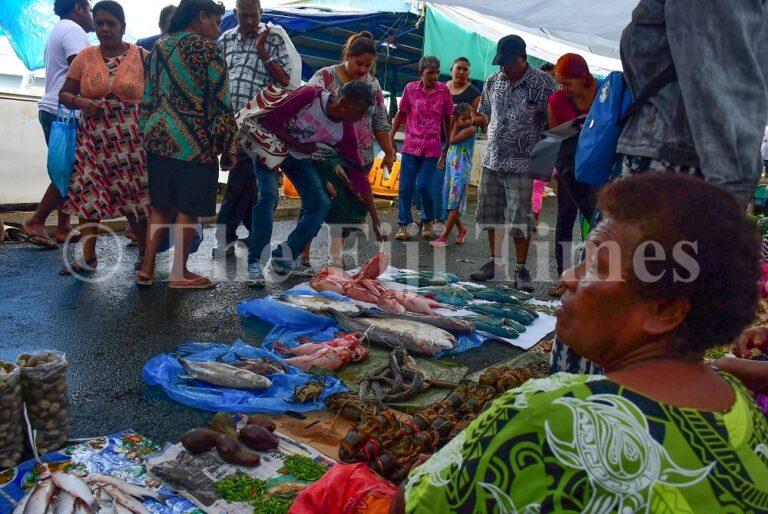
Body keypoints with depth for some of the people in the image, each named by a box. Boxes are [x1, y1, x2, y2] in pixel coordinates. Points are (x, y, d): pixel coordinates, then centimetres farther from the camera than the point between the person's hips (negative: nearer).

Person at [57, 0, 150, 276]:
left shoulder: (142, 56, -1)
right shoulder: (85, 57, 6)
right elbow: (64, 94, 10)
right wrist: (81, 103, -12)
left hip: (131, 140, -3)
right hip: (94, 140, 3)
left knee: (133, 197, 3)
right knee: (88, 196, 2)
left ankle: (145, 253, 19)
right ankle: (88, 258, 11)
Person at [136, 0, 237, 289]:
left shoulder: (159, 48, 14)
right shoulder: (207, 48, -7)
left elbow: (147, 99, 16)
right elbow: (220, 103, -10)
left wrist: (149, 134, 22)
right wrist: (228, 147, -6)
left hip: (159, 136, 7)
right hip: (194, 140, -7)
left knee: (160, 205, 14)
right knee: (188, 208, 2)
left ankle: (147, 269, 16)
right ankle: (180, 273, 10)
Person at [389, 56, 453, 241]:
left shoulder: (444, 90, -1)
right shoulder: (410, 88, -1)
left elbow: (447, 119, 7)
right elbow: (401, 113, 9)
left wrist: (448, 144, 9)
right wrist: (391, 136, 7)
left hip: (432, 148, -1)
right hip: (410, 146, 1)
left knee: (426, 187, -1)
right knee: (405, 187, 1)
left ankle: (427, 221, 22)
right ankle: (403, 225, 11)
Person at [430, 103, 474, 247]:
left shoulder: (470, 129, -9)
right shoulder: (458, 129, 14)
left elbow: (453, 140, -15)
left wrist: (456, 125, -4)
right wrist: (454, 122, 10)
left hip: (462, 171, -8)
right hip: (450, 169, 8)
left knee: (454, 204, -7)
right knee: (450, 204, 13)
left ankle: (444, 237, -9)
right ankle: (461, 229, 31)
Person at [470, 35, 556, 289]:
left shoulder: (542, 82, -8)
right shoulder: (493, 81, 7)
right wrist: (496, 138, 12)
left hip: (522, 164, -5)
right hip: (492, 160, 5)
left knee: (520, 218, -3)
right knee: (490, 214, 11)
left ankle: (521, 270, 9)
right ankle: (495, 263, 25)